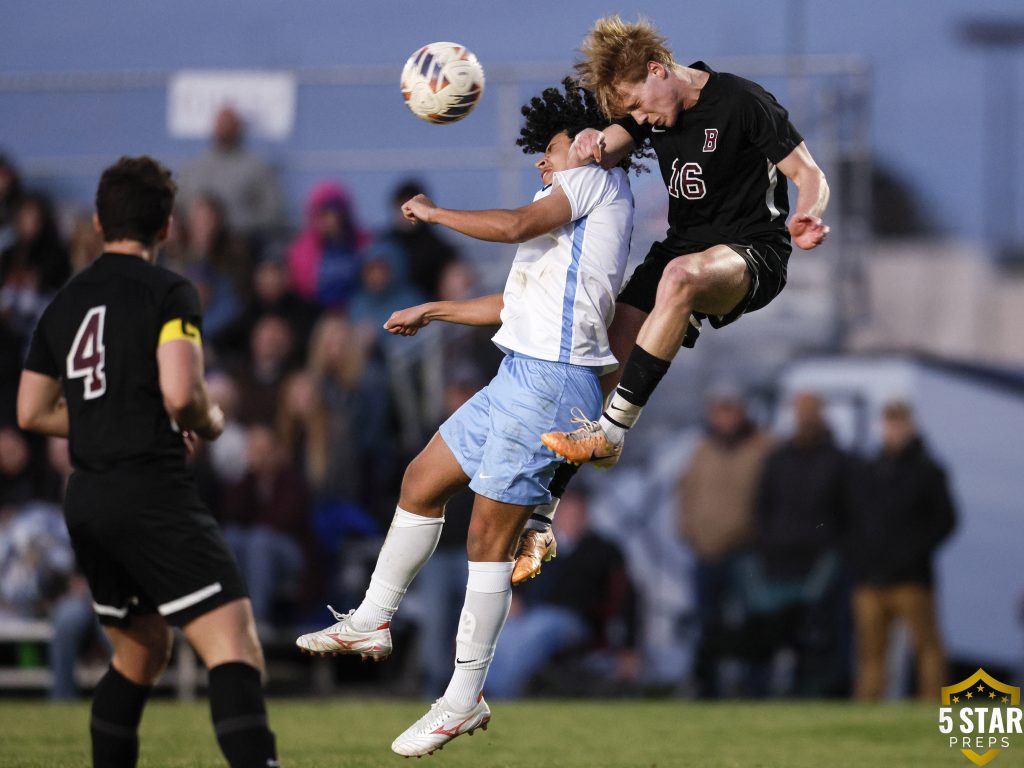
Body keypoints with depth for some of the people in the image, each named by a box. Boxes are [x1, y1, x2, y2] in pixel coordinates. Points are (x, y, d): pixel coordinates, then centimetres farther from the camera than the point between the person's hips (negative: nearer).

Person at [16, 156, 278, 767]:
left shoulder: (64, 303, 15)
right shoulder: (168, 292, -6)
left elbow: (32, 412, 17)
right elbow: (180, 392, -18)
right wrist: (210, 423, 3)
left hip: (87, 505, 8)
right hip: (153, 495, -8)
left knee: (141, 653, 24)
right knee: (237, 651, -16)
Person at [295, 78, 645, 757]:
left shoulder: (598, 174, -2)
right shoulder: (579, 216, 25)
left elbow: (513, 226, -17)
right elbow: (518, 303, 31)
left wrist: (434, 213, -3)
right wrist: (433, 311, 39)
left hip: (552, 377, -10)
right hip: (521, 375, 10)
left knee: (490, 537, -7)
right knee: (423, 480, 16)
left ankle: (464, 700, -1)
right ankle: (372, 621, 26)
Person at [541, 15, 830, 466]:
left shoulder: (742, 103, -14)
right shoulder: (652, 107, 6)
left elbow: (809, 175, -14)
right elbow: (604, 152, -2)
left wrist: (806, 218, -37)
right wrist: (587, 145, -28)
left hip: (753, 257, -8)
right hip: (685, 245, 8)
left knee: (679, 276, -39)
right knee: (608, 349, -10)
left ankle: (611, 429, -38)